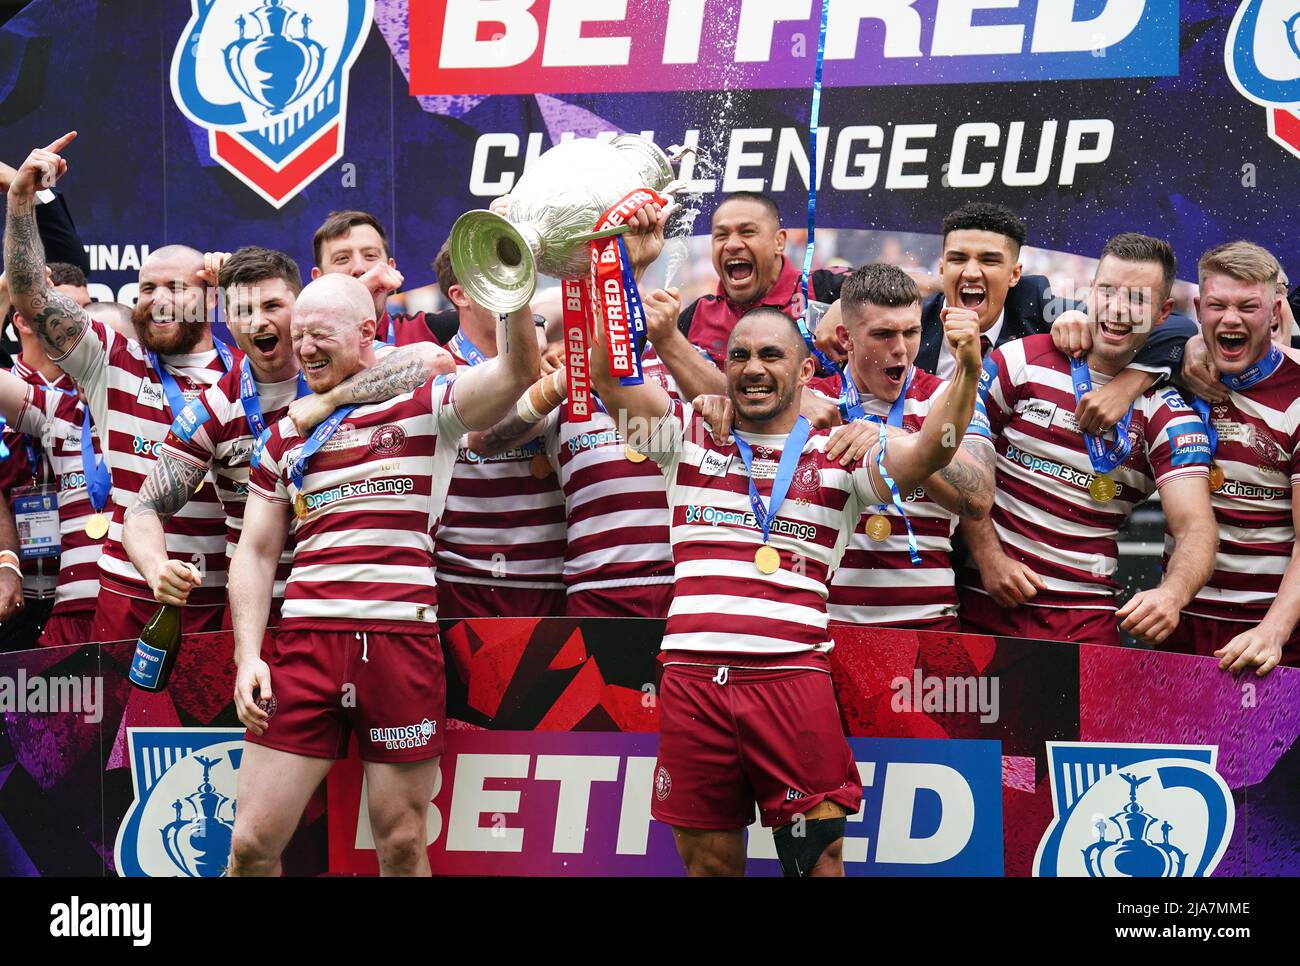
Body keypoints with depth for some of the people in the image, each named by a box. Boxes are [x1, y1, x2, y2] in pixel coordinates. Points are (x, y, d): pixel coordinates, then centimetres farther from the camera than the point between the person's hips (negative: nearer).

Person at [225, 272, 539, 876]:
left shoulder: (426, 405, 6)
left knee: (402, 846, 4)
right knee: (252, 843, -2)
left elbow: (516, 372, -11)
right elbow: (255, 553, 15)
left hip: (402, 640, -3)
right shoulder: (284, 438, 17)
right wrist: (248, 657, 3)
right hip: (306, 640, 3)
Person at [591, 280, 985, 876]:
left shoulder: (840, 454, 9)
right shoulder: (689, 437, 15)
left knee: (818, 858, -3)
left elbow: (926, 452, -8)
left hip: (792, 681, -1)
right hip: (693, 678, 2)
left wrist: (967, 373, -25)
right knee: (707, 860, 6)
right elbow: (606, 374, 5)